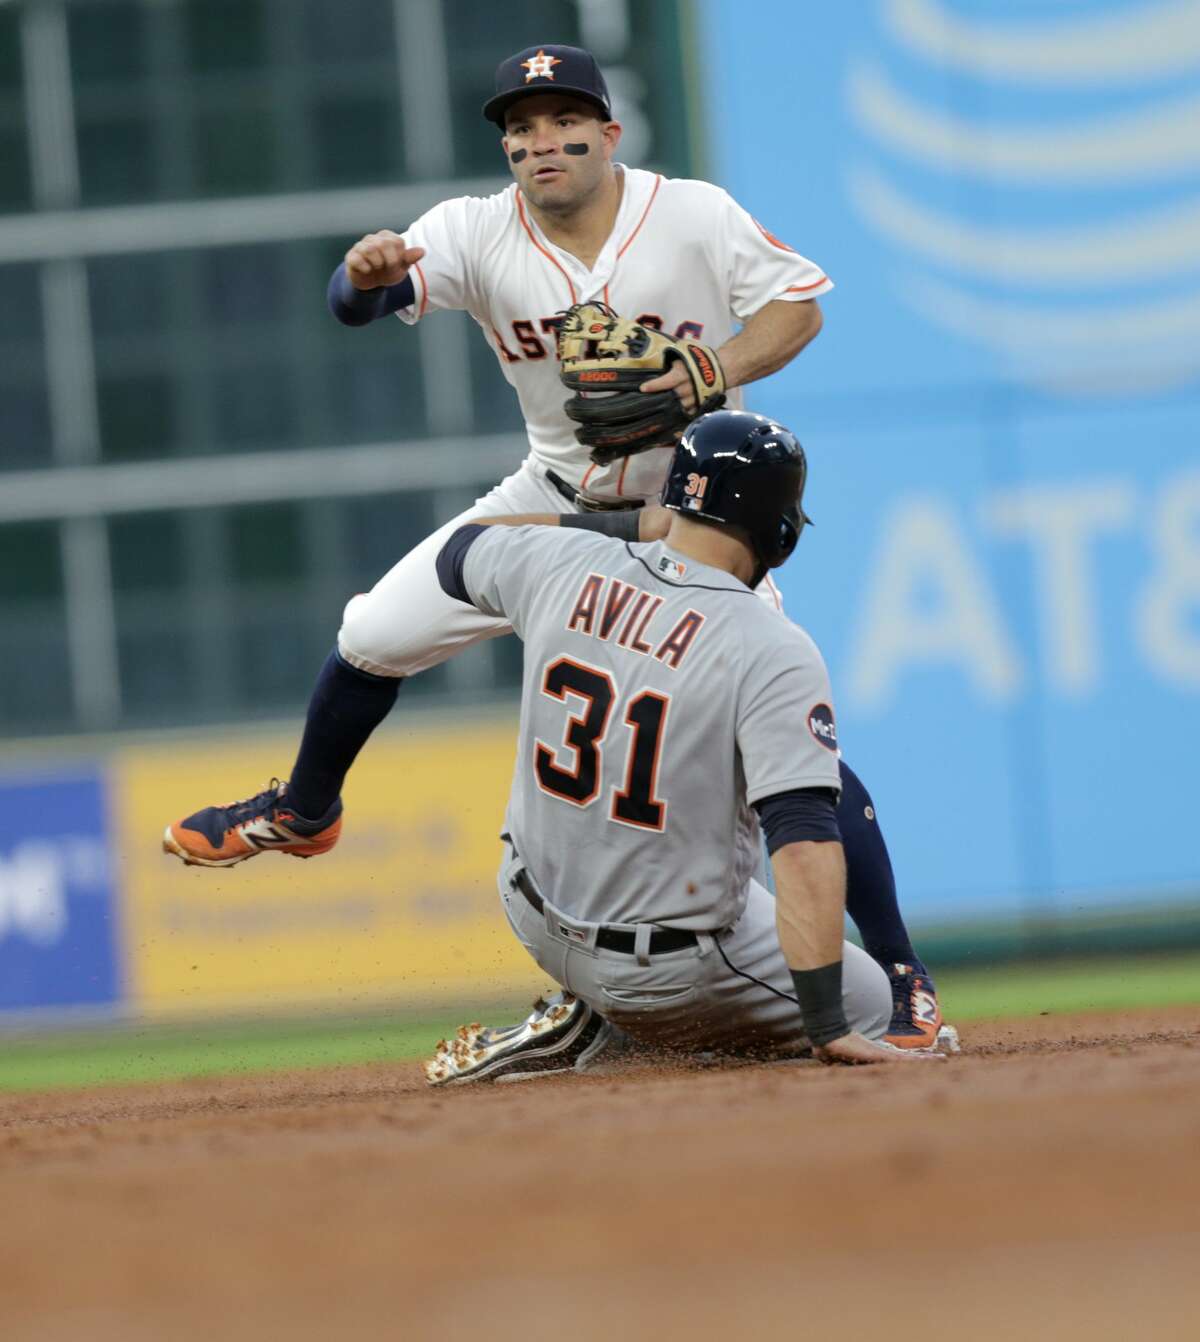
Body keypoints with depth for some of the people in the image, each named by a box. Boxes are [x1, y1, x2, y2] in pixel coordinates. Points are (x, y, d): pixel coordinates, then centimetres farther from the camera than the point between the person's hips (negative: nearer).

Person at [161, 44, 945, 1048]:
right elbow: (358, 300, -27)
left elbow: (799, 304, -11)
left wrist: (717, 372, -30)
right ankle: (304, 813, 31)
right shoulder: (478, 233, -13)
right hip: (558, 501, 3)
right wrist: (369, 274, -52)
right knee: (376, 636, 1)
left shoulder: (693, 217, -18)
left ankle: (902, 979, -10)